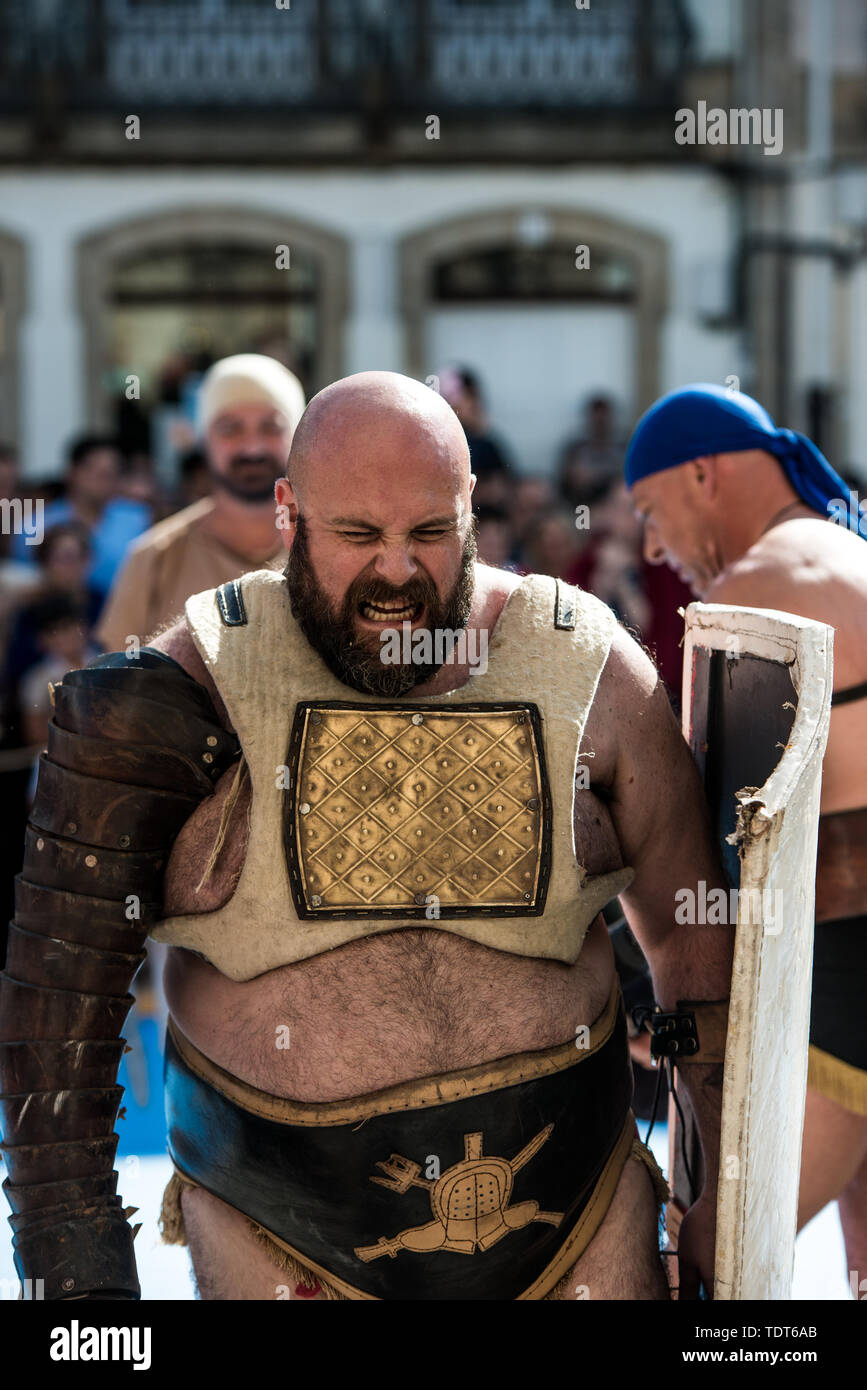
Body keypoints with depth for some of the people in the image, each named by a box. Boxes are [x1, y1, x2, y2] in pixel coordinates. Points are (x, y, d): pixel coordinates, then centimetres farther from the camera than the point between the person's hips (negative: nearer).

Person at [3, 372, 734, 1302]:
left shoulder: (584, 671, -4)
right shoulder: (182, 694, -10)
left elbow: (696, 938, 7)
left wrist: (736, 1194, 11)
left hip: (570, 1214, 2)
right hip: (281, 1236, -1)